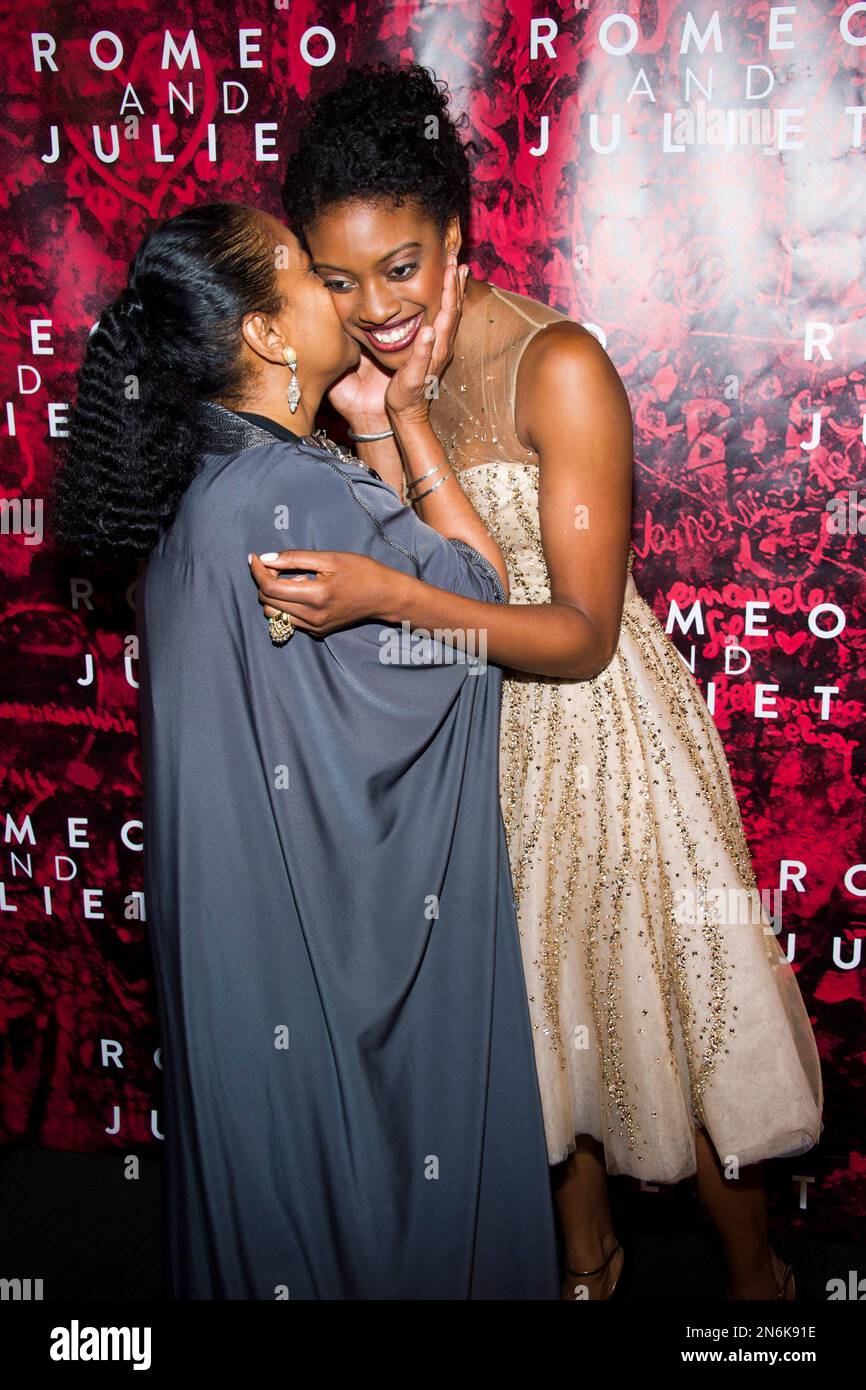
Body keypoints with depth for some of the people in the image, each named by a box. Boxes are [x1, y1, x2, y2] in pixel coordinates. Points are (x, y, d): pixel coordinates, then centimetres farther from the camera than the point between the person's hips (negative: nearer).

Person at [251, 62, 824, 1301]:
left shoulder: (557, 366, -21)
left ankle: (754, 1274, 35)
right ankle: (587, 1254, 45)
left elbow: (584, 636, -24)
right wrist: (376, 429, -19)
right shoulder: (384, 369, -1)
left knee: (662, 1010, 8)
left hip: (599, 727, -6)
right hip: (483, 732, 6)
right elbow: (439, 573, -7)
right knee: (546, 1008, 20)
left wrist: (386, 595, -36)